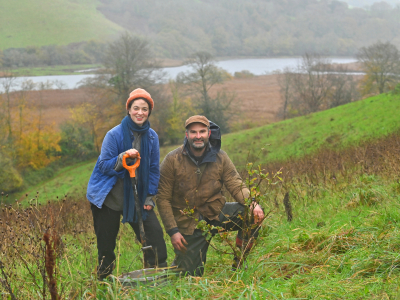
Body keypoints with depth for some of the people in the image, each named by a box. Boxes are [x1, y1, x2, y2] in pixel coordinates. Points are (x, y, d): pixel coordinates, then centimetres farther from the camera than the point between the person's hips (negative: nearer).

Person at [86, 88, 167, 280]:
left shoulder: (152, 136, 0)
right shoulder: (115, 134, -12)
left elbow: (154, 169, 7)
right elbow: (104, 166, -12)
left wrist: (149, 198, 1)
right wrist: (123, 157, -29)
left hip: (138, 197, 3)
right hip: (109, 198, -3)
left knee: (154, 232, -10)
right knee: (106, 242, 3)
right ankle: (104, 279, 22)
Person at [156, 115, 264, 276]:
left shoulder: (220, 157, -2)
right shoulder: (172, 160, -10)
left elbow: (236, 185, -6)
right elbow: (163, 198, -7)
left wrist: (253, 204, -27)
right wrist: (172, 231, -13)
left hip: (215, 213, 3)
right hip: (188, 223, -2)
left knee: (253, 214, -22)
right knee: (191, 275, -3)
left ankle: (238, 266, -7)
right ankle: (180, 262, 36)